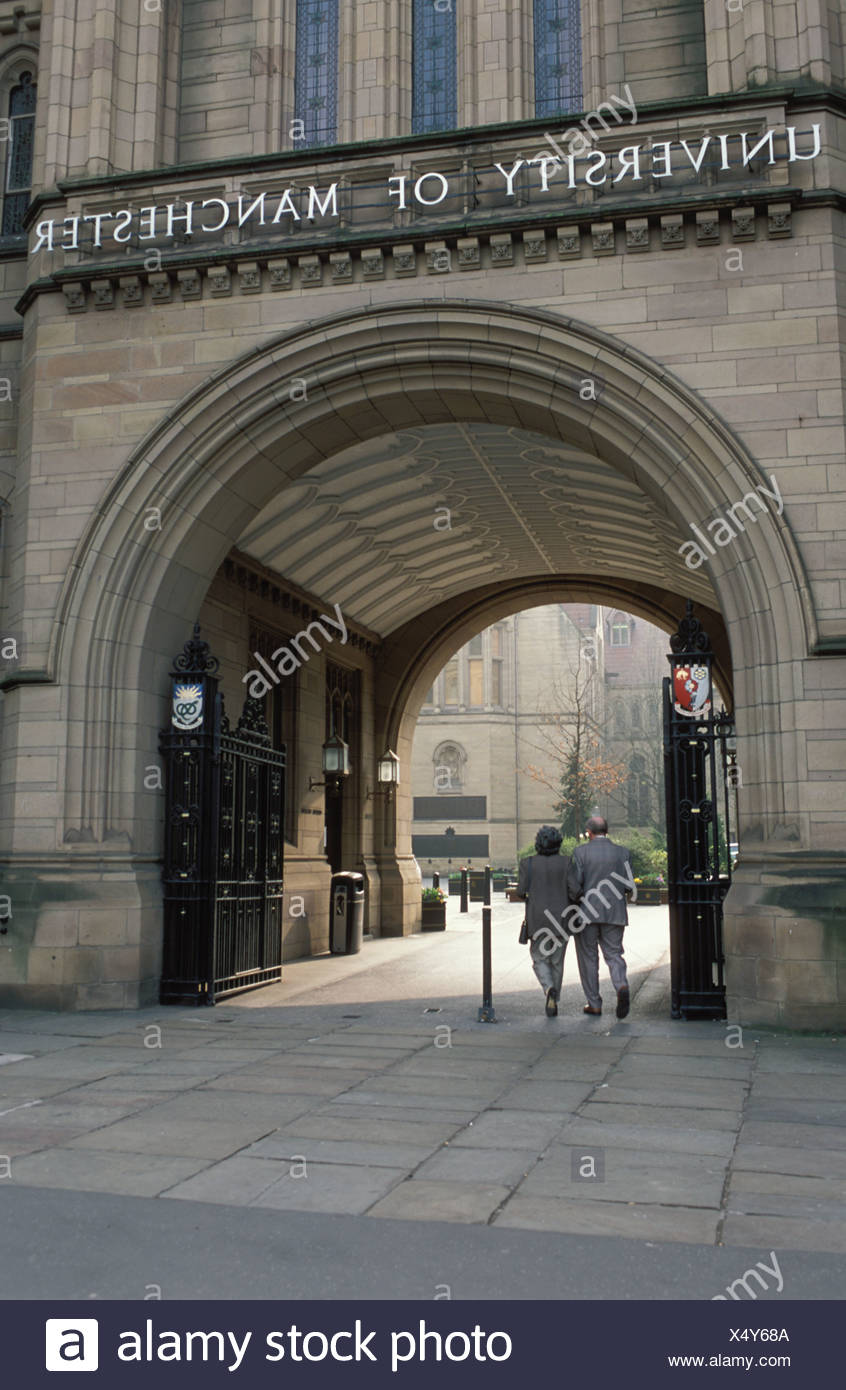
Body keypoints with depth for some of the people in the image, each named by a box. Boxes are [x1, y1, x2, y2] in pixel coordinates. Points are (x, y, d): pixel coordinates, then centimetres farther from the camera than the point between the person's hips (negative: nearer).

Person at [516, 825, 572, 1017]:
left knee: (540, 959, 11)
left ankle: (549, 988, -16)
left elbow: (521, 891, -7)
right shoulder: (566, 862, -4)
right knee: (557, 961, 14)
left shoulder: (528, 863, -5)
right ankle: (554, 1003, 15)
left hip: (538, 920, -1)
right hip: (562, 918, 1)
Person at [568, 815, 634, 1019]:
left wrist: (577, 899, 7)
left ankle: (594, 1004, 11)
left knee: (588, 957, 9)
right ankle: (622, 986, -19)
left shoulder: (580, 852, -6)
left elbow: (573, 883, -12)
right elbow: (629, 885, -1)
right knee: (614, 954, 9)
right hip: (614, 913, 2)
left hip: (586, 912, -2)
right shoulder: (621, 852, 1)